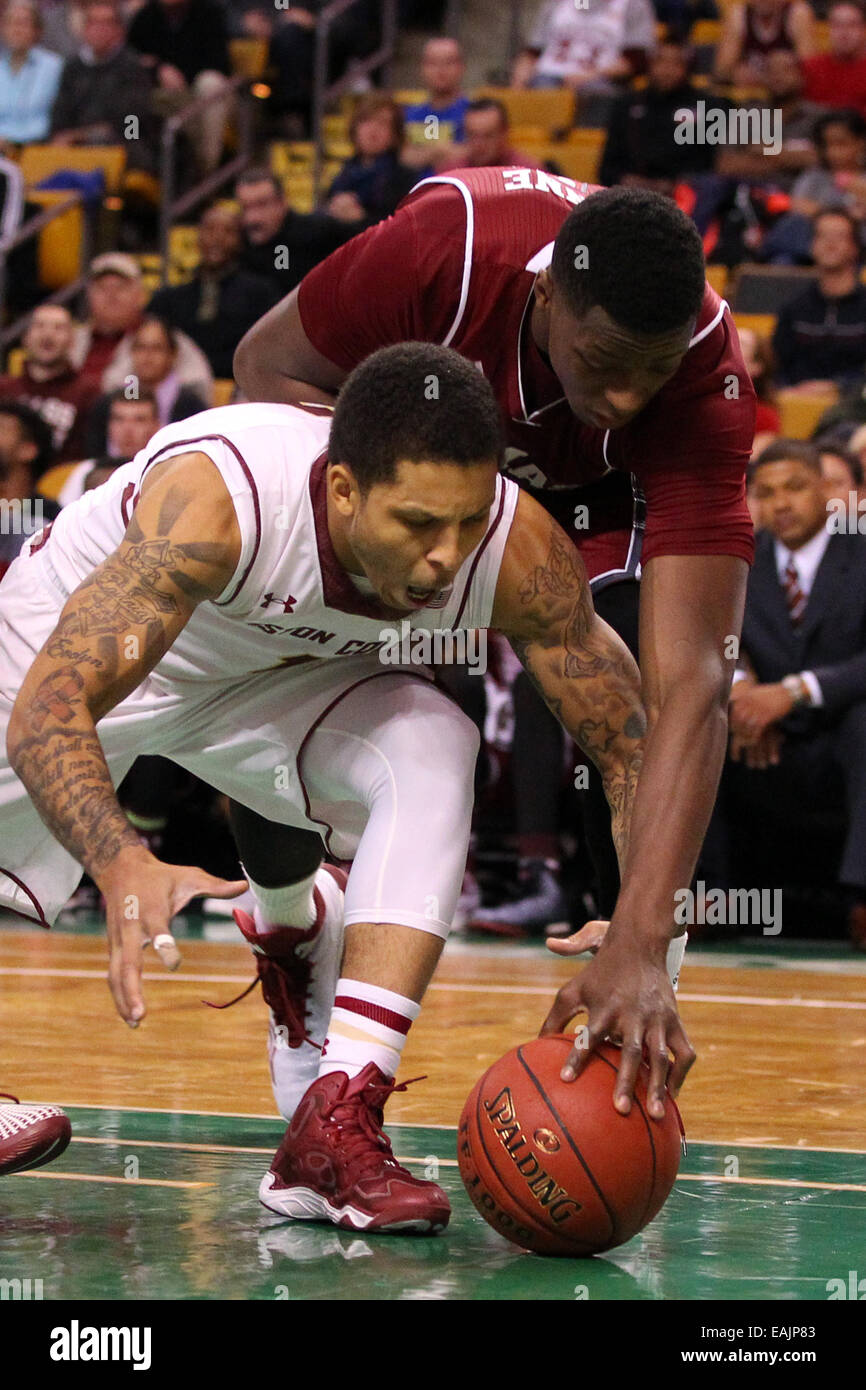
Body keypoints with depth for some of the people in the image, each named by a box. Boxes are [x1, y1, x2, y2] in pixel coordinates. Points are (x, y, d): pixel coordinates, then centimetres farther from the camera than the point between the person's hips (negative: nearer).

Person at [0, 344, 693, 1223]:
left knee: (433, 751, -25)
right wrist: (123, 869, -65)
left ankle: (334, 1132, -24)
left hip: (275, 667, 2)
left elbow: (633, 750, -22)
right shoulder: (215, 498, -43)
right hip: (75, 635, -2)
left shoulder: (516, 548, -32)